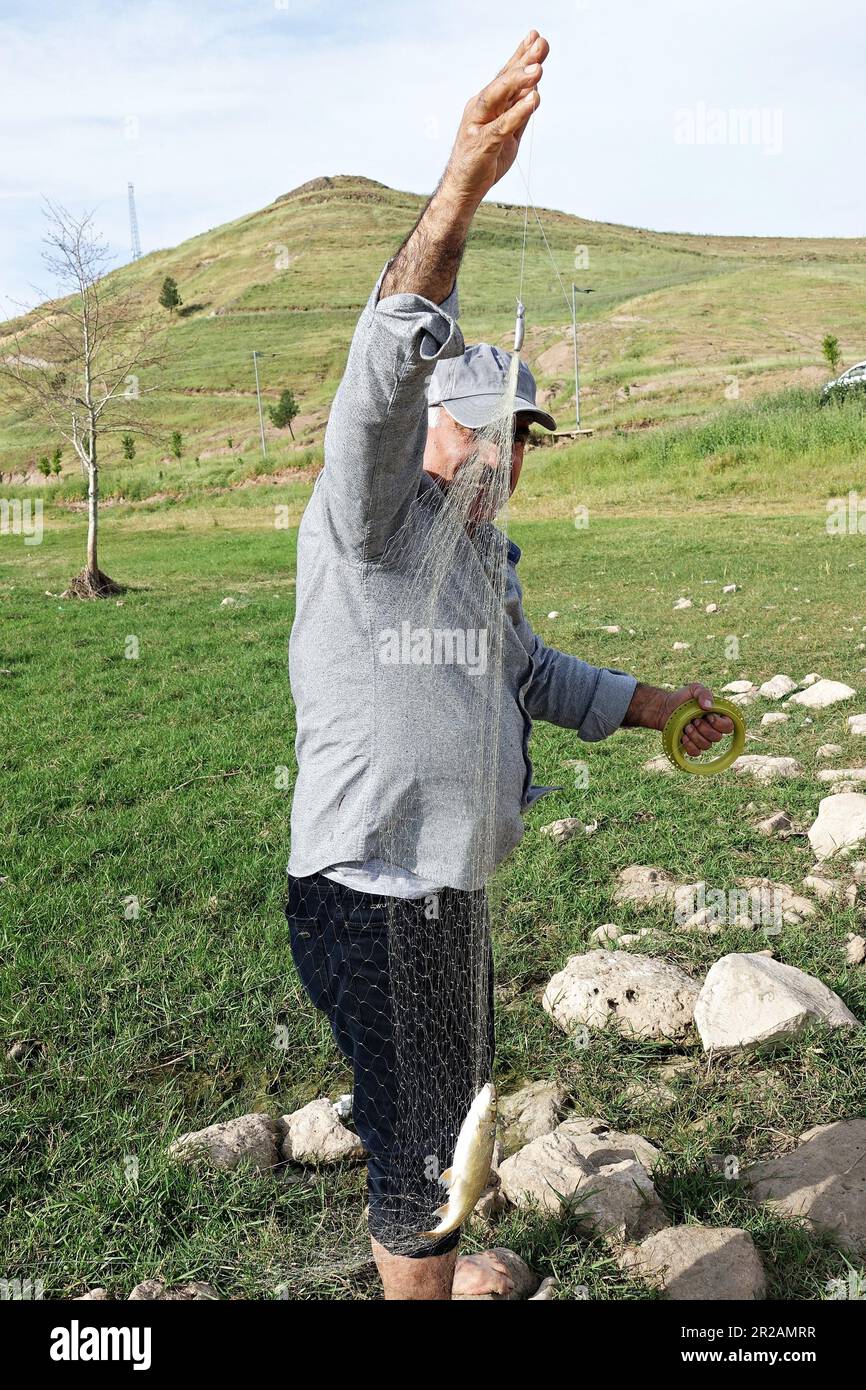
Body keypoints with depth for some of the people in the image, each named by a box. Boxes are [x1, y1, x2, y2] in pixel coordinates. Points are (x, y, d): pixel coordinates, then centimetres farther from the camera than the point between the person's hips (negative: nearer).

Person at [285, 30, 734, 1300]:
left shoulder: (476, 555, 15)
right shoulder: (367, 521, -13)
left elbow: (532, 676, 27)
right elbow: (384, 376, -32)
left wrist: (655, 704, 27)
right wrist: (460, 190, -42)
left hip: (448, 888, 10)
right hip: (372, 893, -10)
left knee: (445, 1112, 29)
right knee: (419, 1136, 6)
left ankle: (414, 1251, 54)